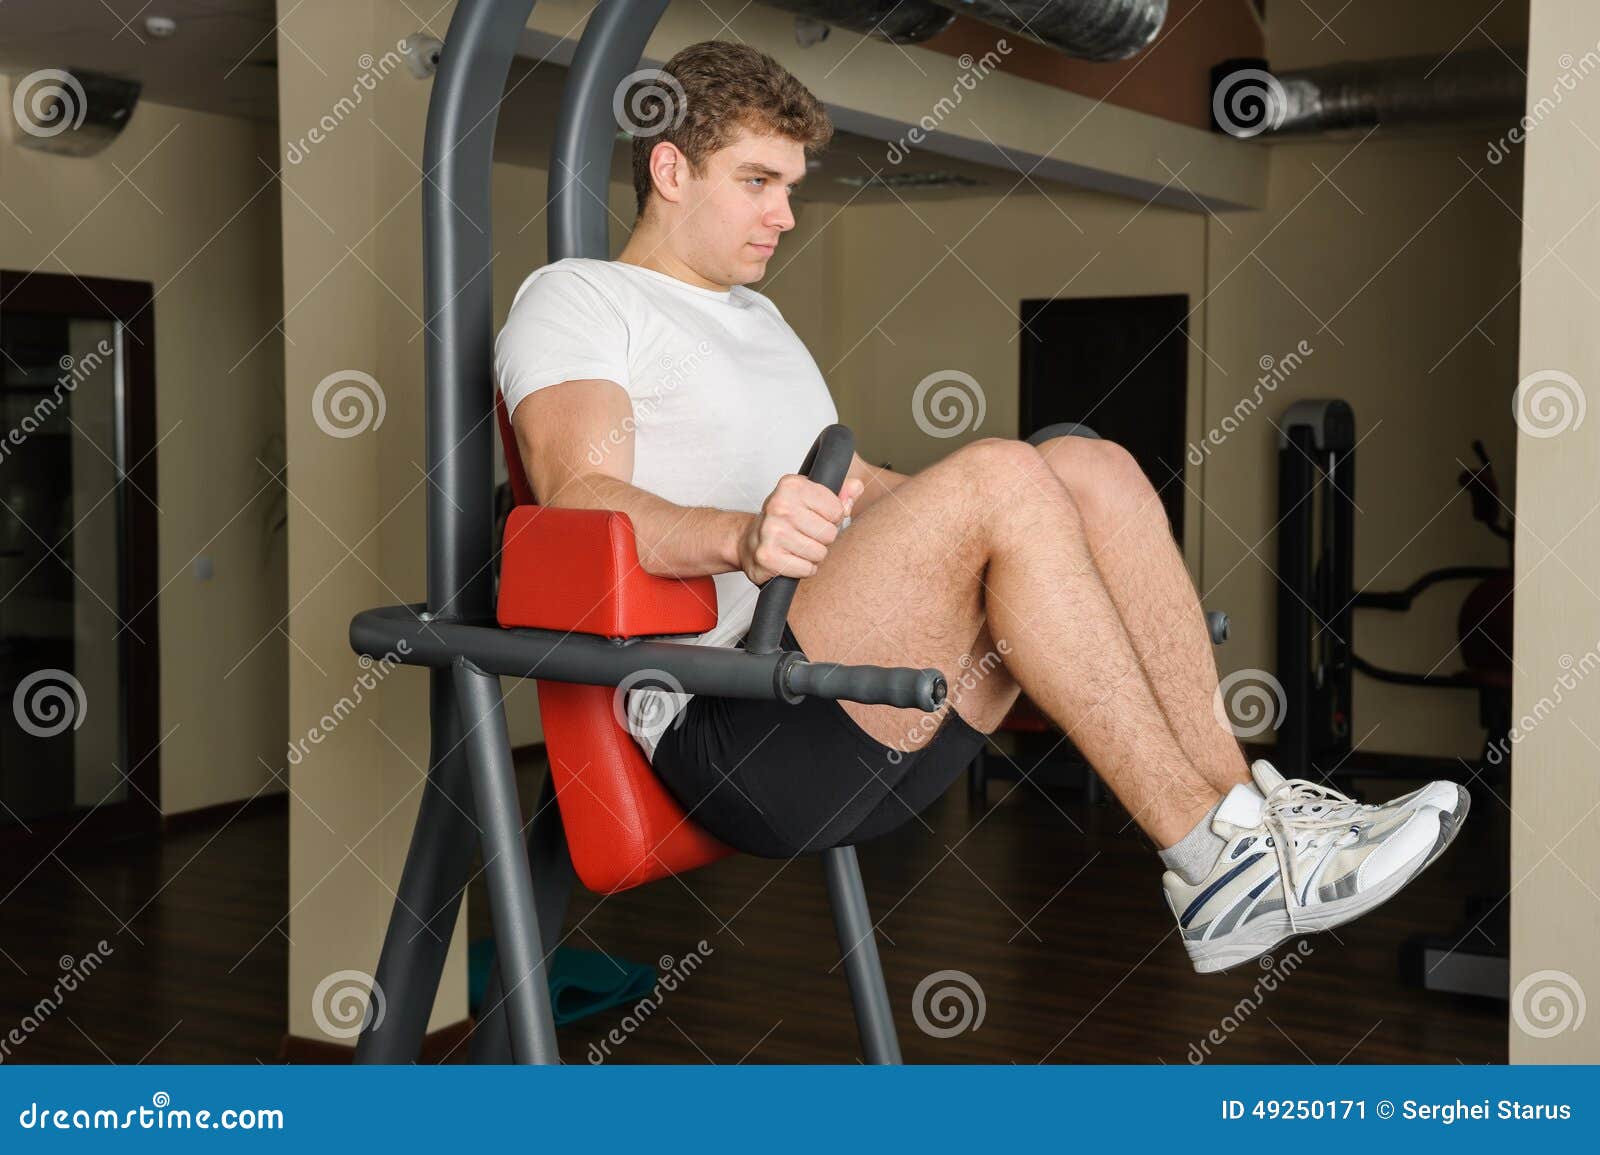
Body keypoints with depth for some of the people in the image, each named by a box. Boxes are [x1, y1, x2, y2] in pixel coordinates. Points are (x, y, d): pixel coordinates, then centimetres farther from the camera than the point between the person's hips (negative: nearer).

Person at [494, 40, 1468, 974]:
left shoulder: (760, 318, 31)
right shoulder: (575, 300, 5)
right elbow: (582, 500, -12)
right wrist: (741, 537, -32)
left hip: (892, 730, 8)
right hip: (730, 727, -8)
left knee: (1090, 467, -10)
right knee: (999, 476, -27)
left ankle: (1242, 800, -16)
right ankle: (1210, 857, -26)